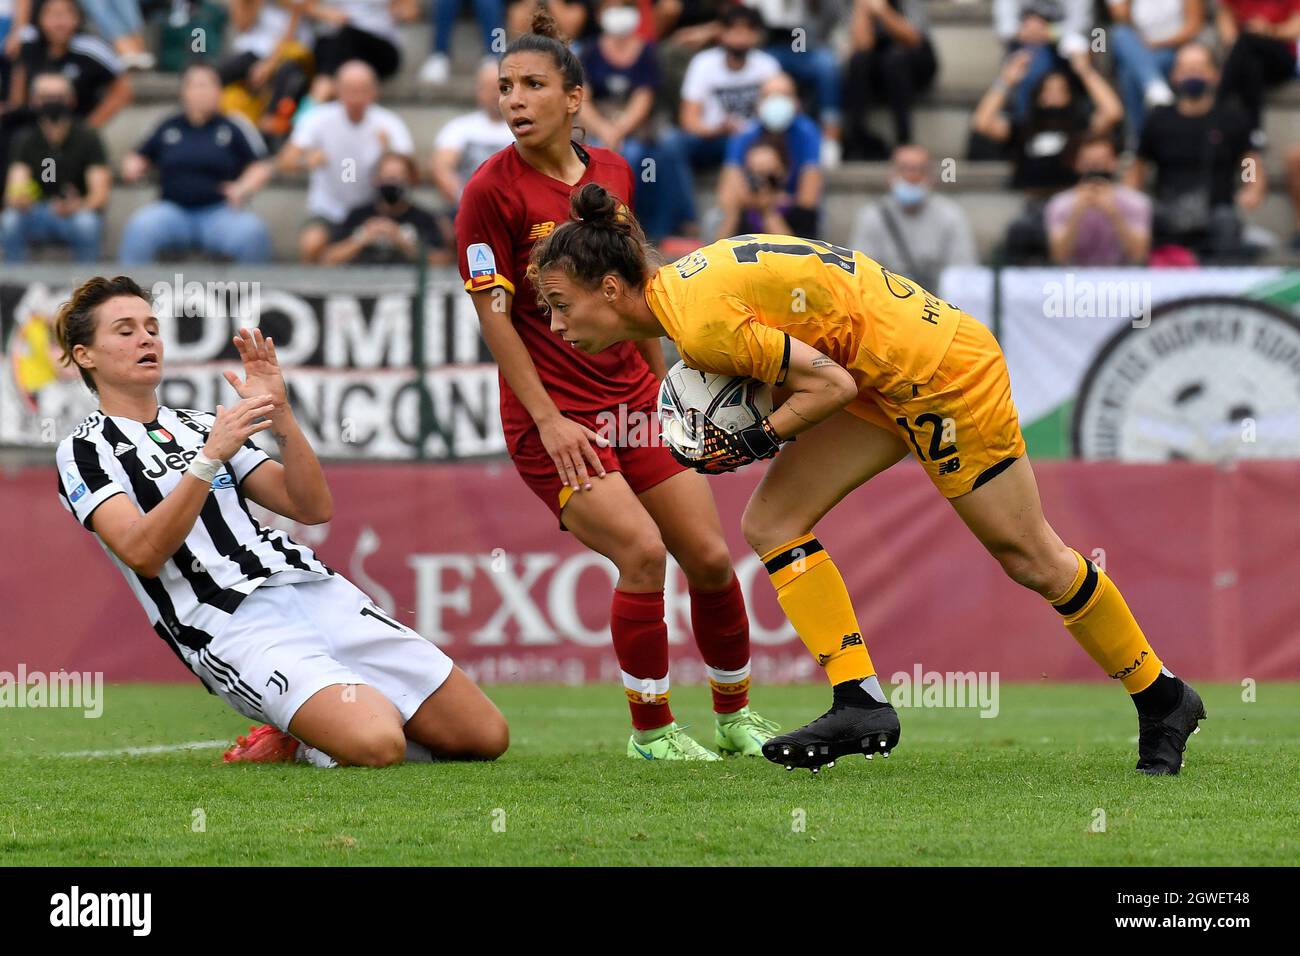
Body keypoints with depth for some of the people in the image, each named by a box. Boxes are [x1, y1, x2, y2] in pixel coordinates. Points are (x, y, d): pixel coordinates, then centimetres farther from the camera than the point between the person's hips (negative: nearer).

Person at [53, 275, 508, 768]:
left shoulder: (202, 424, 25)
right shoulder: (85, 450, 7)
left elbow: (314, 508, 15)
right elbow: (142, 552, -12)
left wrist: (279, 415, 1)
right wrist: (210, 456, -20)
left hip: (315, 586, 7)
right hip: (232, 623, -7)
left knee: (486, 736, -4)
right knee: (375, 743, -32)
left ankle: (294, 737, 9)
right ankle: (300, 742, -1)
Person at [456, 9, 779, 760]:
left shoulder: (614, 172, 6)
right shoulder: (493, 190, -11)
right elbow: (495, 314, -11)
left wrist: (664, 381, 20)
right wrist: (548, 419, -16)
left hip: (633, 401, 6)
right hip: (556, 417, -6)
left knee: (710, 557, 3)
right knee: (642, 549, -21)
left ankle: (735, 717, 25)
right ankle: (650, 729, -4)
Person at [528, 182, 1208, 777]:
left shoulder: (700, 322, -25)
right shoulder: (681, 283, 4)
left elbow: (831, 383, -22)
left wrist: (759, 440, -14)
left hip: (935, 367, -10)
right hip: (882, 379, 10)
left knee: (1031, 559, 2)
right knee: (770, 526, 0)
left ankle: (1162, 698, 18)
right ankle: (859, 703, -3)